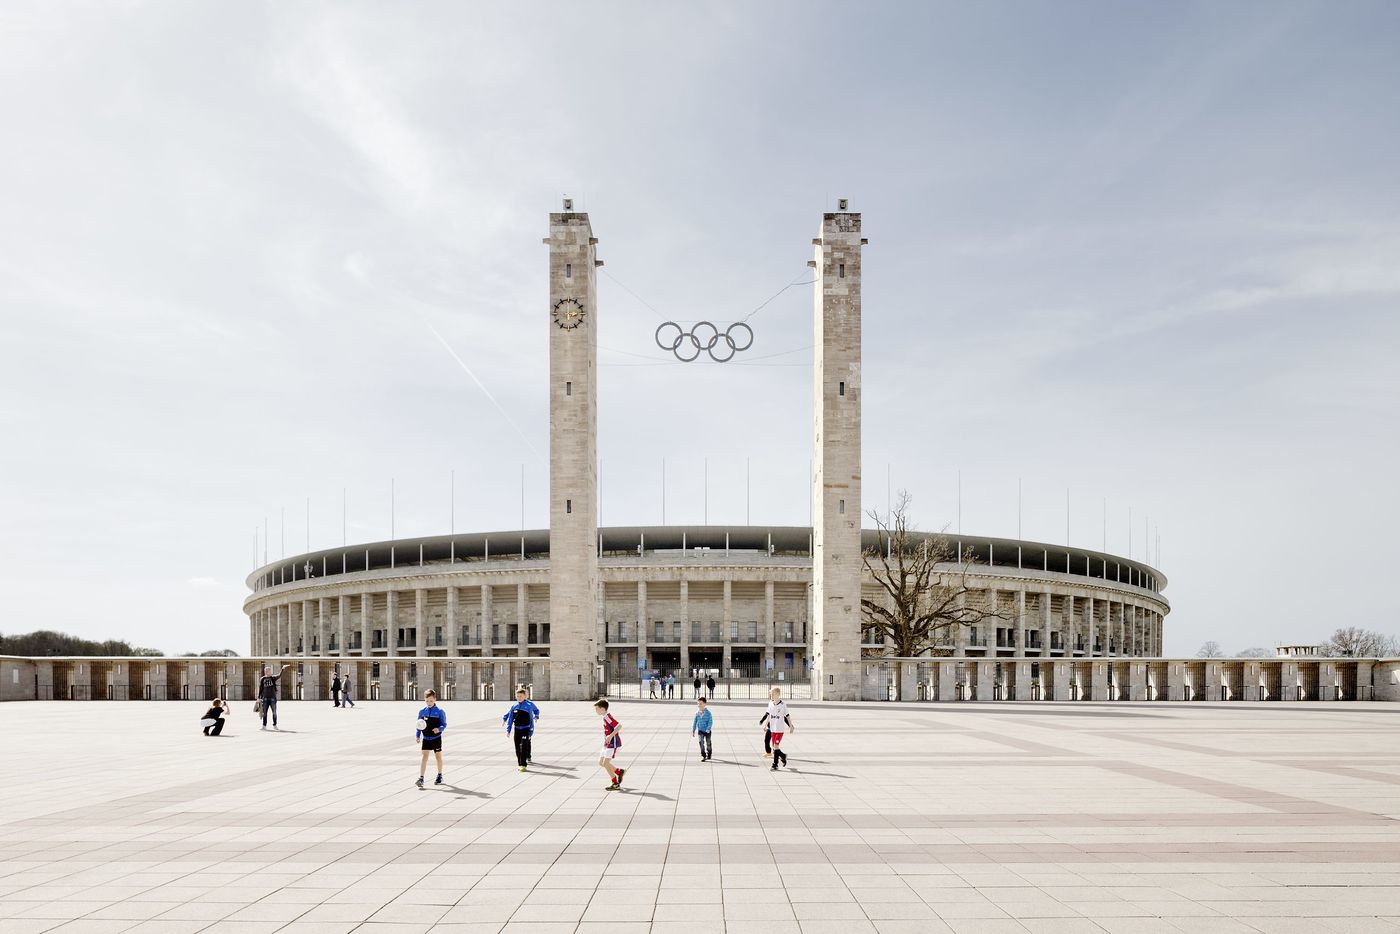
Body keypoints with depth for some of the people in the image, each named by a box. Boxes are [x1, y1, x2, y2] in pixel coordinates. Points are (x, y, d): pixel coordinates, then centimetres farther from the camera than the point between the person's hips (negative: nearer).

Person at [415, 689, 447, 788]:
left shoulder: (440, 711, -7)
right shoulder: (422, 712, 2)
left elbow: (444, 724, -6)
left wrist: (439, 729, -26)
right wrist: (417, 735, 1)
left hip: (436, 738, -2)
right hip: (426, 738, 2)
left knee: (438, 756, 12)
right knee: (424, 756, -8)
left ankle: (440, 776, 29)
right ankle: (421, 778, -15)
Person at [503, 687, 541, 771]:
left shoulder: (529, 705, -6)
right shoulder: (514, 706, 5)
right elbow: (510, 718, 10)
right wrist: (508, 730, 7)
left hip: (526, 729, -4)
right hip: (517, 729, 4)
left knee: (524, 746, -11)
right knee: (517, 747, 6)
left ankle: (523, 765, -10)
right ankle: (519, 764, 18)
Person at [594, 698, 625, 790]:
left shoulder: (607, 717, -20)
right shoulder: (605, 717, 11)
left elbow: (619, 726, -29)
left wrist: (610, 736, -30)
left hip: (613, 744, -10)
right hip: (608, 744, 10)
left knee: (605, 763, -11)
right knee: (601, 762, 11)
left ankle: (616, 784, -1)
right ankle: (619, 772, 21)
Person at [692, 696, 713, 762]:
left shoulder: (708, 713, -14)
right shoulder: (697, 713, -5)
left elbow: (710, 722, -16)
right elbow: (694, 722, 3)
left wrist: (708, 729, -29)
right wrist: (693, 730, 3)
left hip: (707, 731, -2)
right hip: (700, 731, 2)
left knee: (708, 743, 12)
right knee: (701, 742, -12)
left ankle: (709, 754, 35)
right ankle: (703, 756, -7)